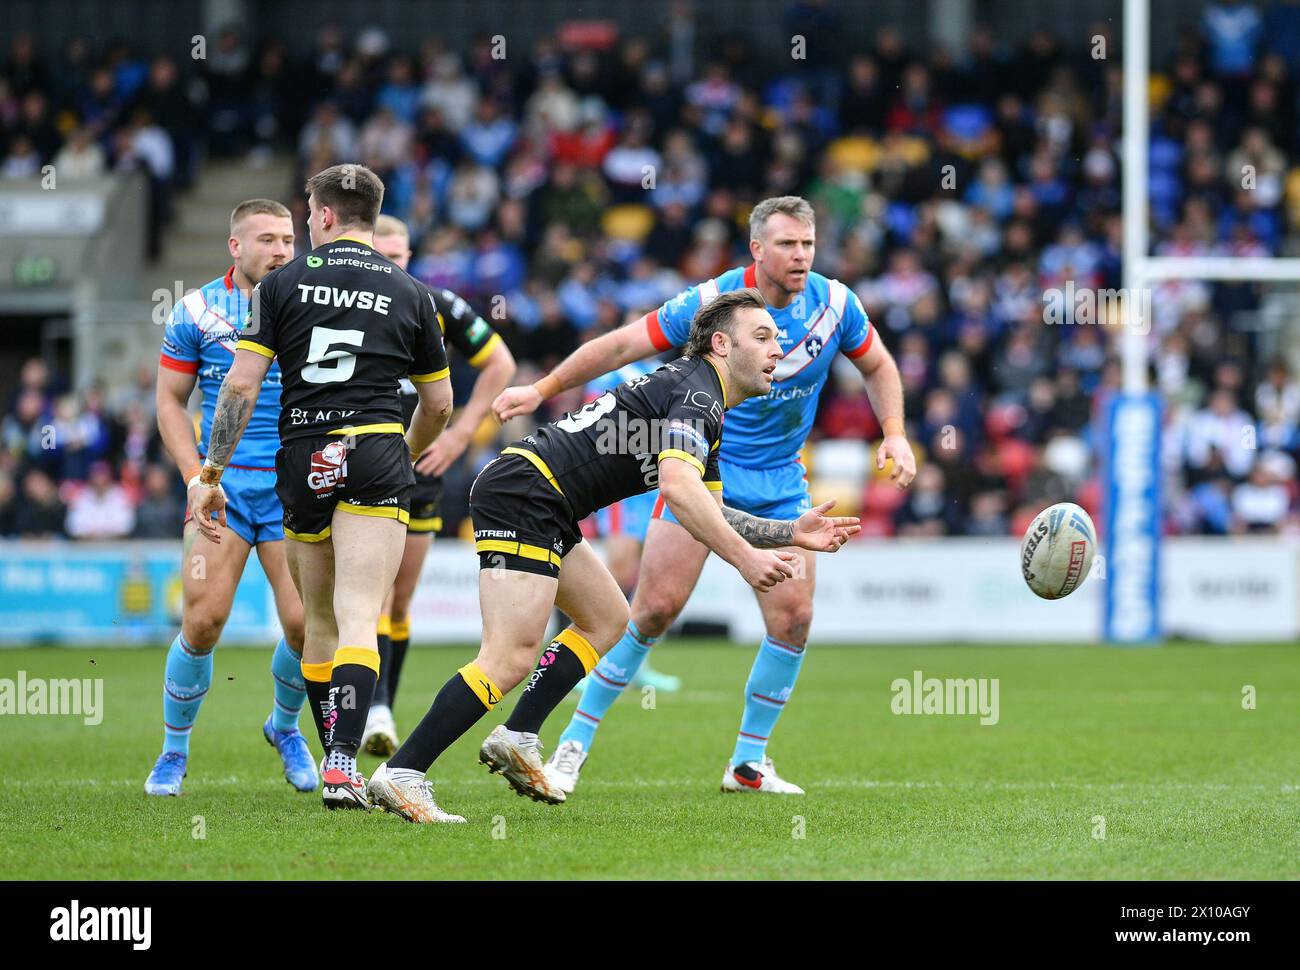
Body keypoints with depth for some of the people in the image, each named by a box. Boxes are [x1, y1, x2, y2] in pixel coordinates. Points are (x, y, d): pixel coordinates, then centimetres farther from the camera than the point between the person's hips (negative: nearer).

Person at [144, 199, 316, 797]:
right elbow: (170, 399, 7)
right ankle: (175, 749, 10)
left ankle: (284, 726, 22)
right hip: (223, 483, -1)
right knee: (202, 621, -11)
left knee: (306, 624, -9)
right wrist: (195, 476, -4)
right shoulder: (196, 311, 2)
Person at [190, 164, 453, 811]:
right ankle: (342, 766, -26)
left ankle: (332, 761, 21)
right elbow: (438, 405, 17)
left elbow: (241, 383, -1)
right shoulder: (409, 295, 10)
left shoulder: (284, 283, 6)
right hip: (377, 456, -1)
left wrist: (211, 476, 3)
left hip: (302, 465, 1)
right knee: (358, 622, -11)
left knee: (319, 621, 17)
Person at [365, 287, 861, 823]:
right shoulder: (696, 393, -8)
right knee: (511, 659, -16)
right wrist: (745, 558, -22)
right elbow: (678, 487, -25)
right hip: (524, 494, -11)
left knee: (607, 618, 22)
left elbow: (708, 513, 30)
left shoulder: (702, 408, 24)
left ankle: (517, 738, 15)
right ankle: (400, 774, -18)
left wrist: (791, 533, 20)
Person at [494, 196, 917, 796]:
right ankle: (576, 742, 2)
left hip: (779, 481, 3)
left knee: (793, 617, -7)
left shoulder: (833, 303, -6)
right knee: (656, 608, -10)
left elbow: (877, 365, 11)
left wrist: (894, 435, -3)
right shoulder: (710, 303, -15)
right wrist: (542, 390, -10)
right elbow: (623, 346, -8)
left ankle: (748, 762, 8)